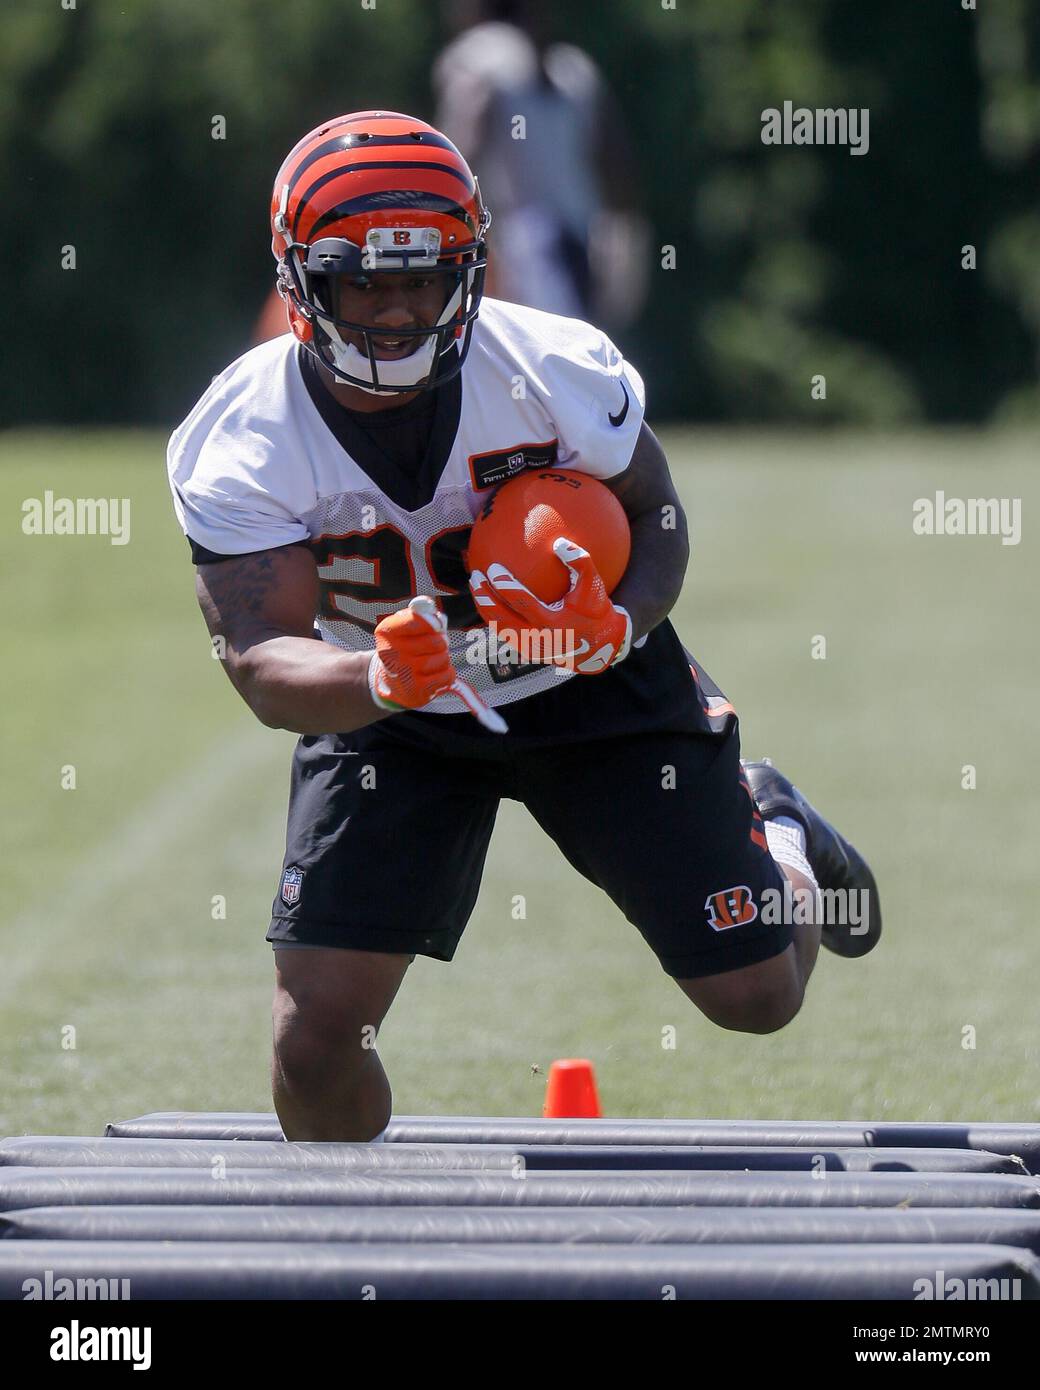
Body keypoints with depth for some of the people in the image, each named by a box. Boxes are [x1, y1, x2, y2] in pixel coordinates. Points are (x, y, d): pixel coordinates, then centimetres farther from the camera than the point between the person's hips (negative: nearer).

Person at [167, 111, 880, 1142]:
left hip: (595, 689, 0)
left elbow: (655, 516, -7)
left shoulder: (558, 370, -24)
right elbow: (264, 666, -29)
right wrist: (376, 680, -52)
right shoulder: (238, 446, -24)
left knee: (757, 996, 4)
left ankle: (776, 835, 40)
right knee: (316, 1036, -14)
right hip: (385, 713, 0)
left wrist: (620, 624, -29)